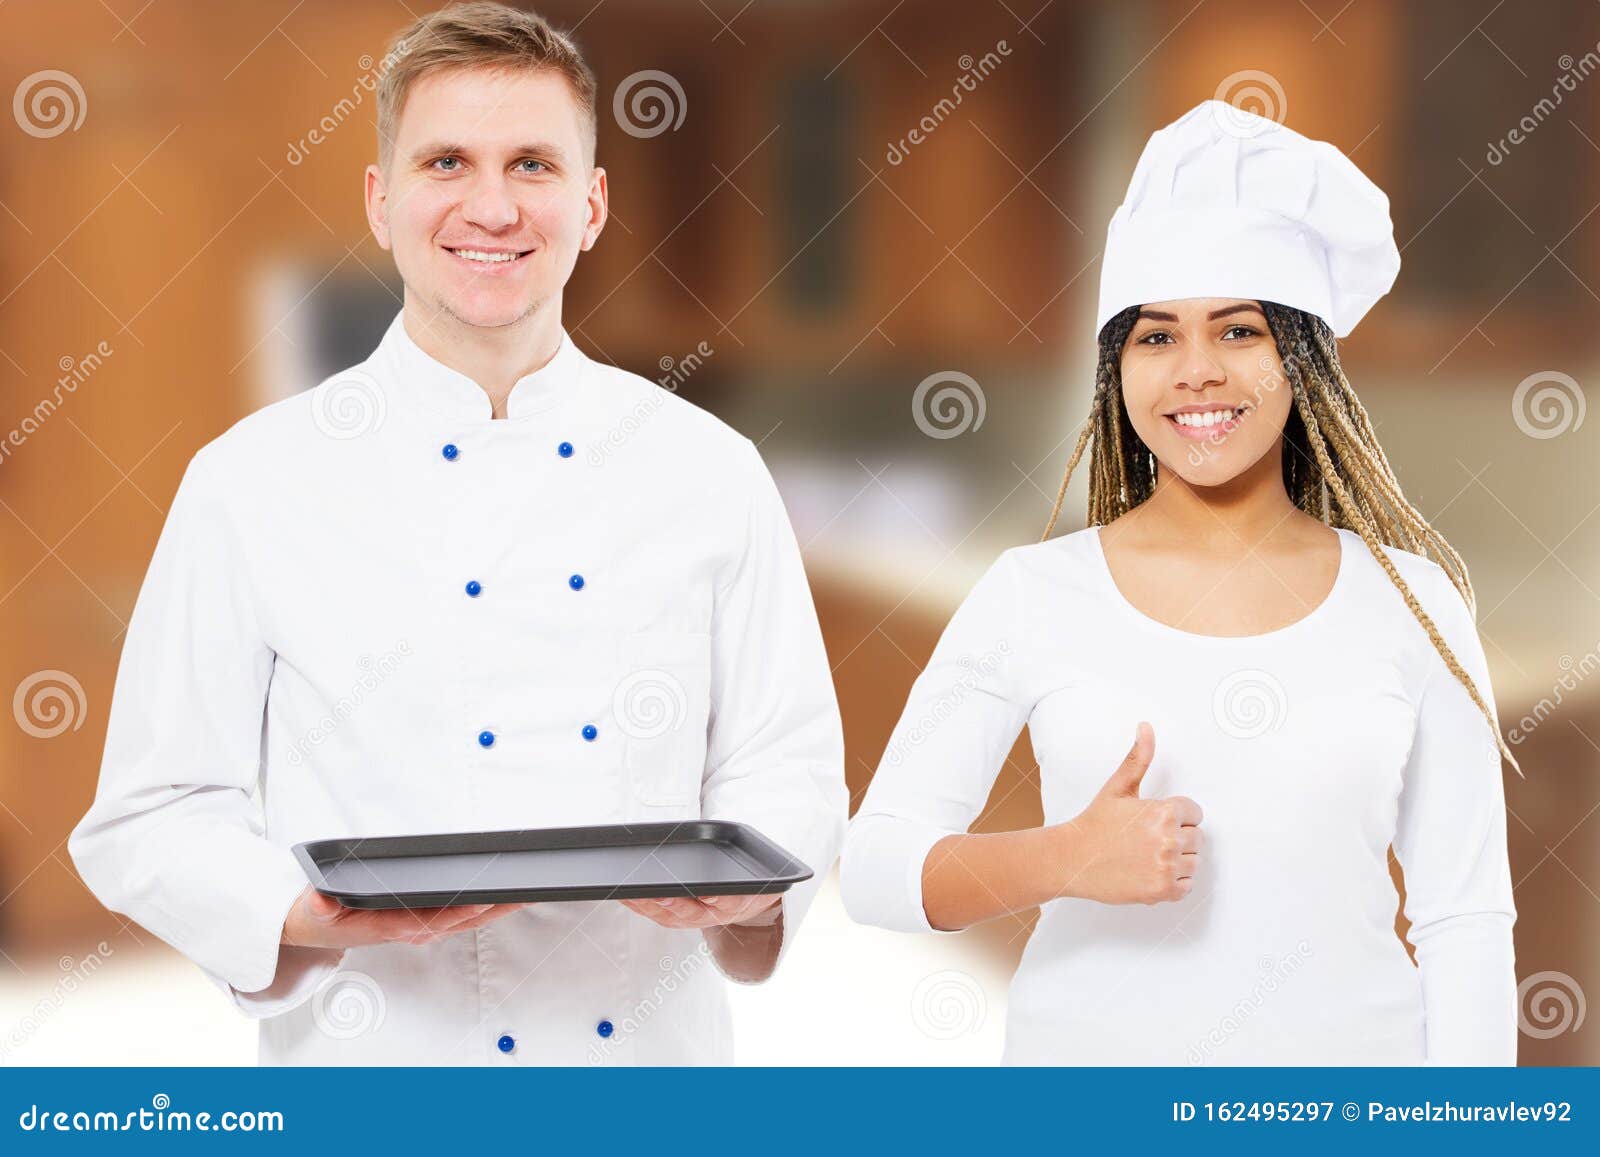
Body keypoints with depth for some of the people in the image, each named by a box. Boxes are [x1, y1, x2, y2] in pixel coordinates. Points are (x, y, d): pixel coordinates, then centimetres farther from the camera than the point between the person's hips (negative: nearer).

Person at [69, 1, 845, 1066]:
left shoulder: (710, 474, 2)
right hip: (376, 1062, -2)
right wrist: (309, 918, -22)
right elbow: (154, 818, -4)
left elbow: (788, 772, 4)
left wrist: (741, 886, -16)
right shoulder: (254, 484, -4)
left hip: (658, 1059, 2)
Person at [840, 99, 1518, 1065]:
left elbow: (1468, 920, 0)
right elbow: (875, 865, -5)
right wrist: (1065, 860, -21)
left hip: (1349, 1050, 1)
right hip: (1093, 1050, 0)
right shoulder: (1035, 596, -2)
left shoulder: (1409, 604, 0)